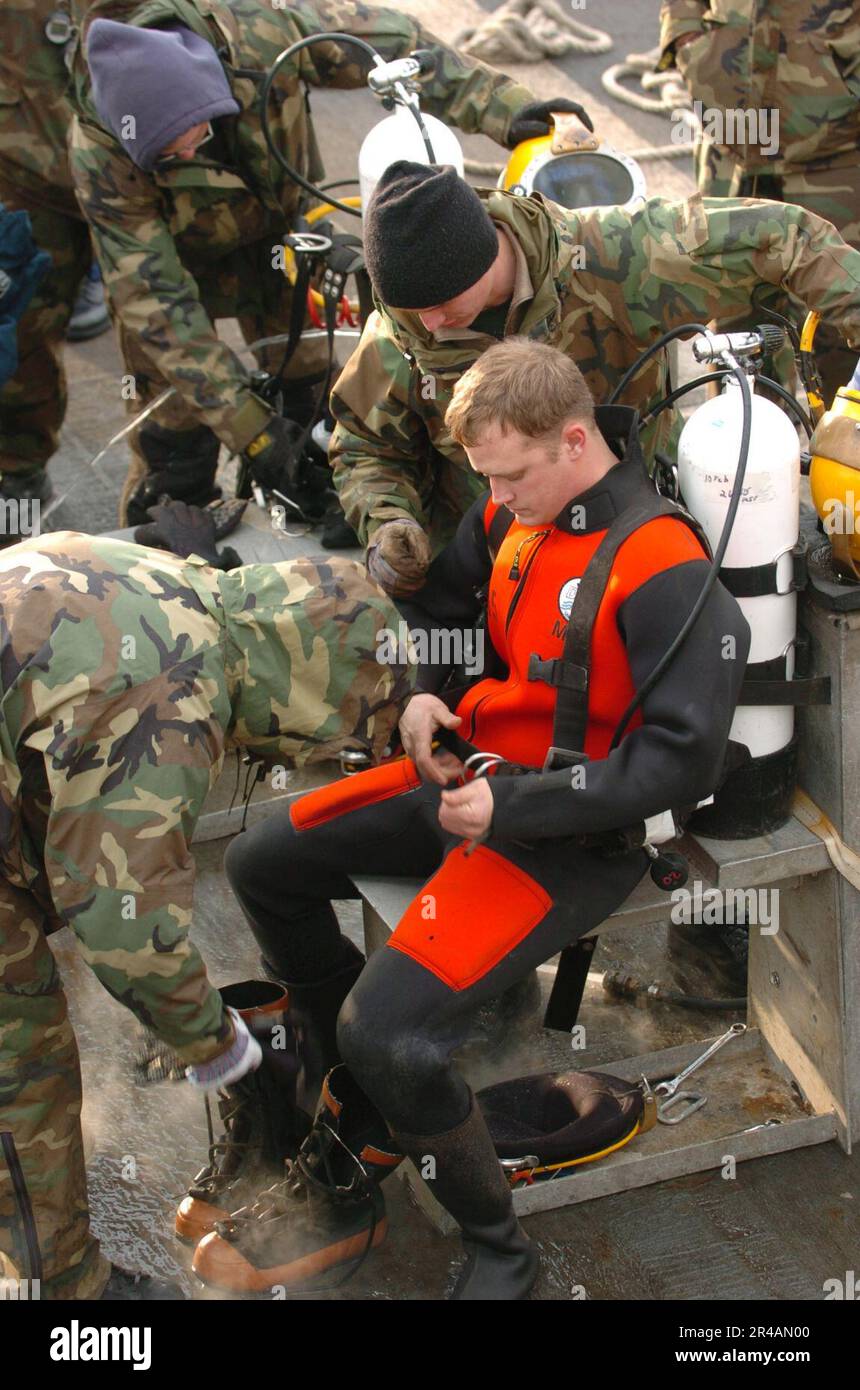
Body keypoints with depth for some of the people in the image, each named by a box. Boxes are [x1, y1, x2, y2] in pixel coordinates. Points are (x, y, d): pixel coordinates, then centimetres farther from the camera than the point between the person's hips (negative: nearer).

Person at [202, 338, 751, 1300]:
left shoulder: (661, 565, -23)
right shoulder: (514, 513, 1)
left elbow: (683, 759, -25)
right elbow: (444, 596, 21)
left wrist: (512, 810, -24)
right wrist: (427, 690, 1)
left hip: (574, 837, -9)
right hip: (476, 772, 9)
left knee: (390, 1033, -25)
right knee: (261, 866, 10)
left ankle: (495, 1249, 4)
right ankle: (344, 1172, 18)